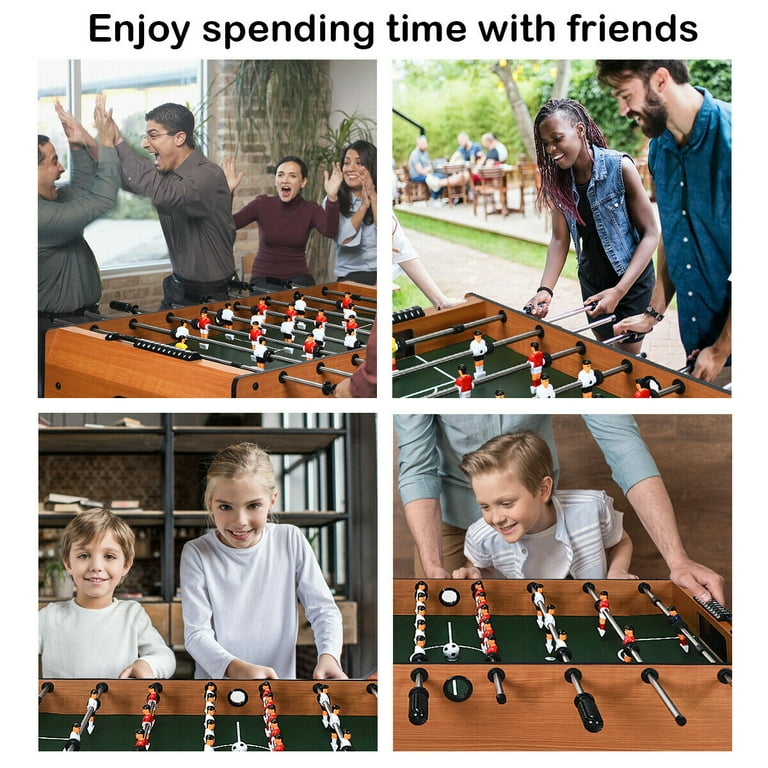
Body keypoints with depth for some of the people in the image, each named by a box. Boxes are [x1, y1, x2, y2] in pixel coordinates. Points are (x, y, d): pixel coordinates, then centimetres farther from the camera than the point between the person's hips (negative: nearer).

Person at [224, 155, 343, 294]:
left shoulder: (310, 209, -2)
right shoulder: (262, 204, -2)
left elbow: (330, 231, -24)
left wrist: (332, 197, -38)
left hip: (297, 279, 1)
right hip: (264, 278, 0)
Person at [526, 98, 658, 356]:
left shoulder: (619, 167, -21)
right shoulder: (558, 179, -6)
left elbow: (650, 233, -18)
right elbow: (560, 238, -4)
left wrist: (619, 291, -25)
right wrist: (545, 289, -21)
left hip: (630, 279, -5)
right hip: (592, 281, 5)